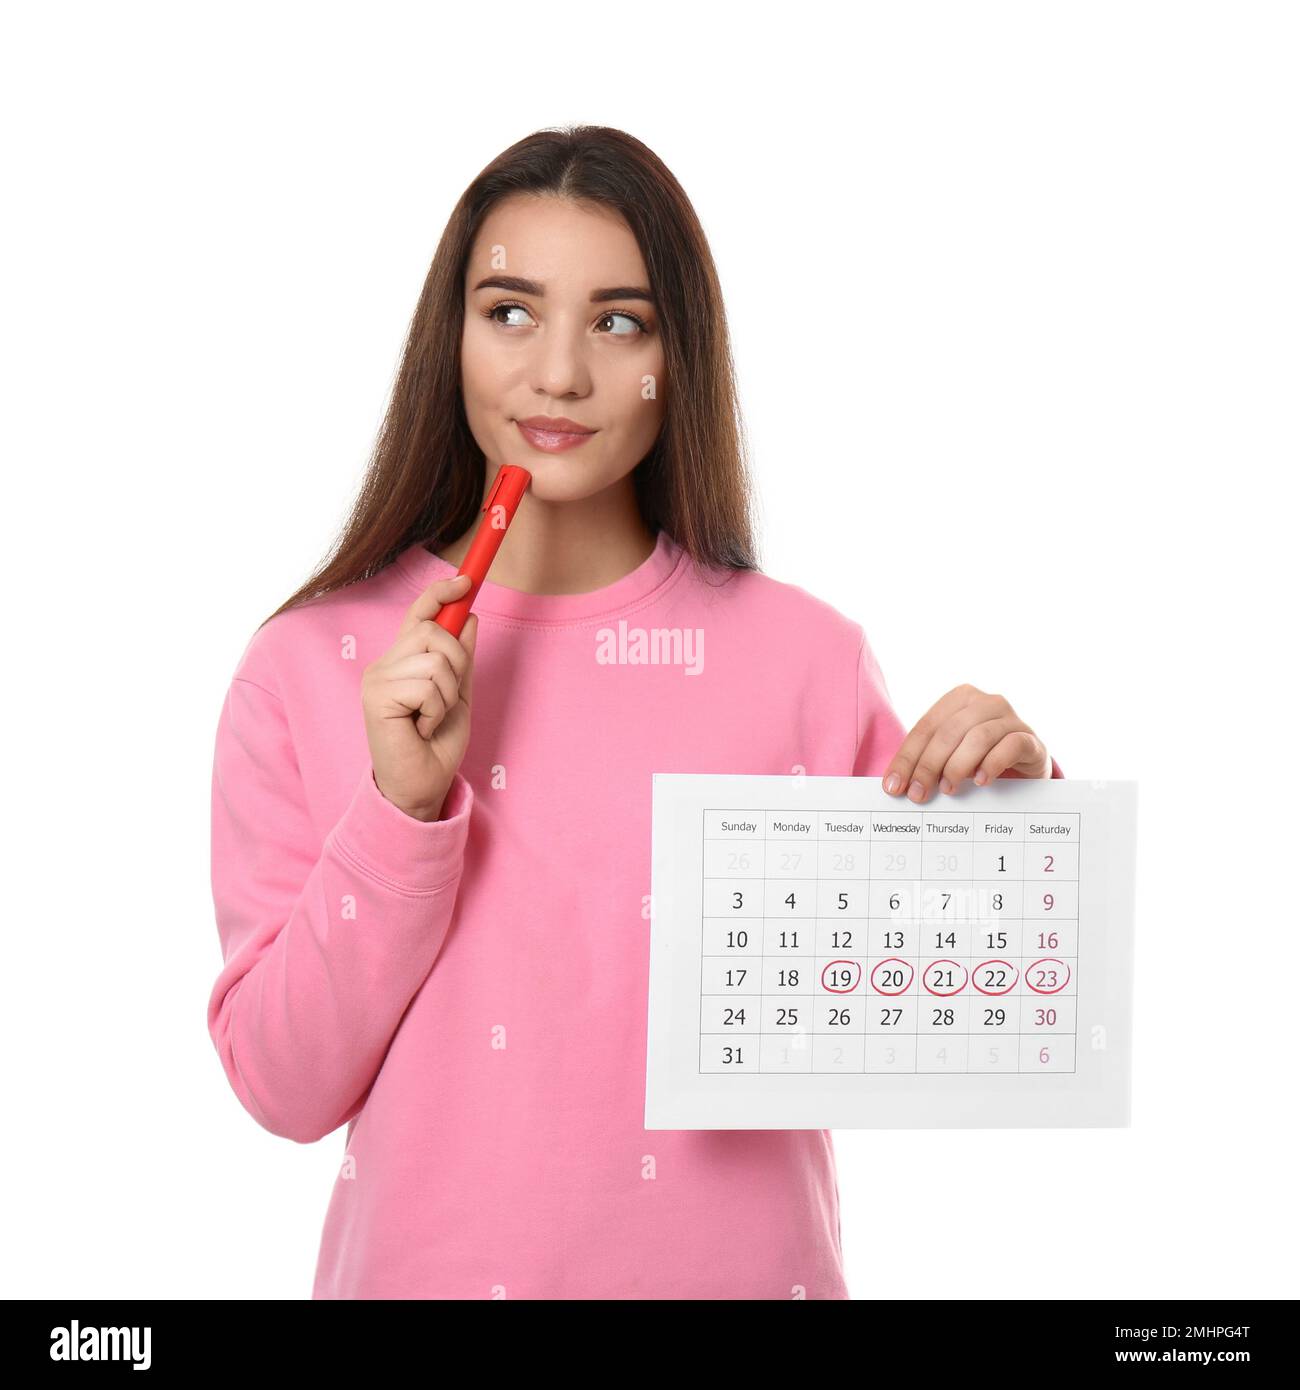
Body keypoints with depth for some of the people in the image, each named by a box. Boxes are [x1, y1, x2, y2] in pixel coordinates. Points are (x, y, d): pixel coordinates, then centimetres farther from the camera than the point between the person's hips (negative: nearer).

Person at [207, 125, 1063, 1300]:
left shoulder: (807, 659, -8)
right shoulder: (309, 666, -8)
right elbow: (285, 1088, -9)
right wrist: (402, 806, -21)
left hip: (738, 1262, 1)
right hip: (429, 1262, 0)